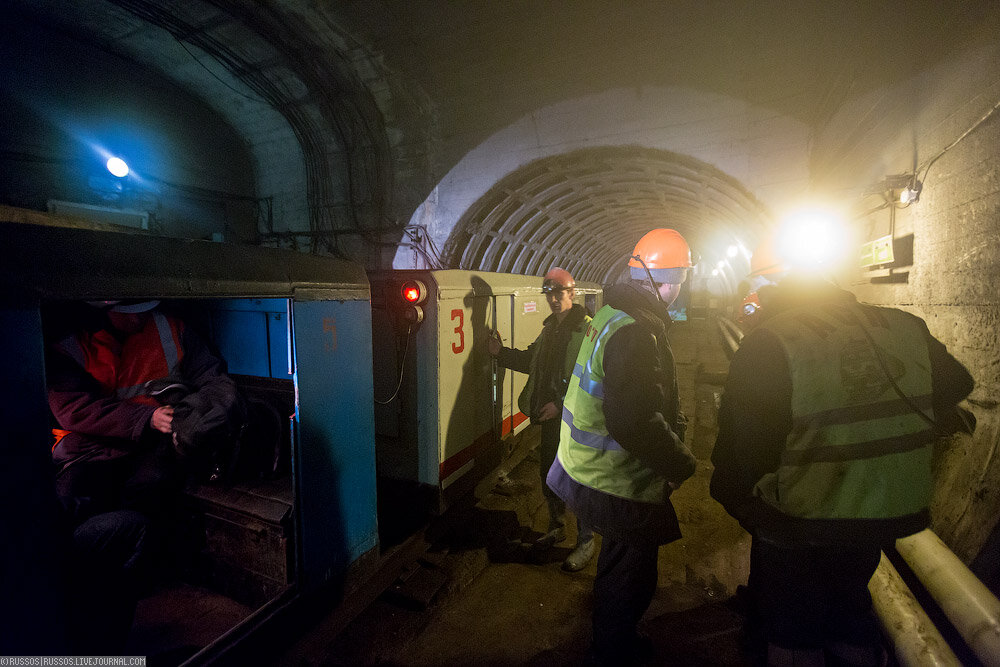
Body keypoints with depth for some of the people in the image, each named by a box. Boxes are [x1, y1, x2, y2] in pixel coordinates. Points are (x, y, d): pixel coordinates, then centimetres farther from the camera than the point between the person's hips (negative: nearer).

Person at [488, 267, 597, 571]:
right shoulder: (550, 328, 12)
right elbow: (532, 361, 21)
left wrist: (561, 403, -23)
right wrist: (501, 353, 8)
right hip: (550, 419, 8)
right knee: (548, 476, 20)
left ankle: (586, 541, 26)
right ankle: (557, 526, 42)